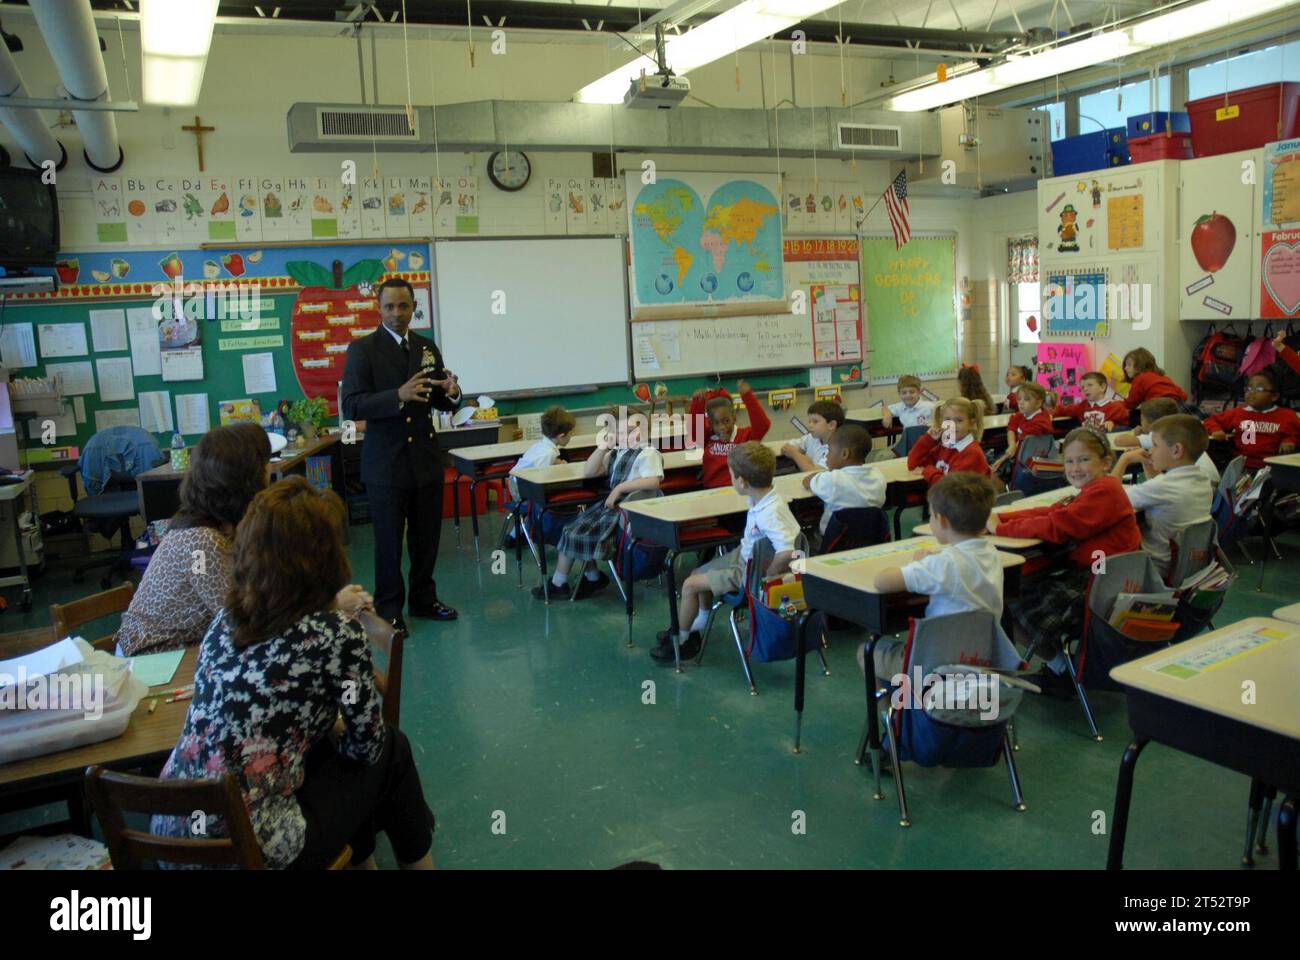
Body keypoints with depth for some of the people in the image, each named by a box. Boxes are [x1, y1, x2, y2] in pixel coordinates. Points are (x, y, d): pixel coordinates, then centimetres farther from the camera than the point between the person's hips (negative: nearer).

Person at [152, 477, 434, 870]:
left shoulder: (226, 616, 2)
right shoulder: (339, 635, -15)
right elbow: (367, 746, -1)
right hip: (251, 850, -6)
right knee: (391, 750, 15)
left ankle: (361, 860, 44)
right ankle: (417, 858, 37)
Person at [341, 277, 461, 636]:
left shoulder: (427, 347, 9)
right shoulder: (362, 349, -7)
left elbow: (441, 403, 12)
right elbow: (352, 406, -16)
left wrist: (451, 393, -13)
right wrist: (399, 396, -29)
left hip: (425, 458, 5)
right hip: (385, 462, -4)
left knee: (426, 537, 14)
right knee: (389, 541, 5)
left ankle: (423, 599, 30)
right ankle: (389, 609, 19)